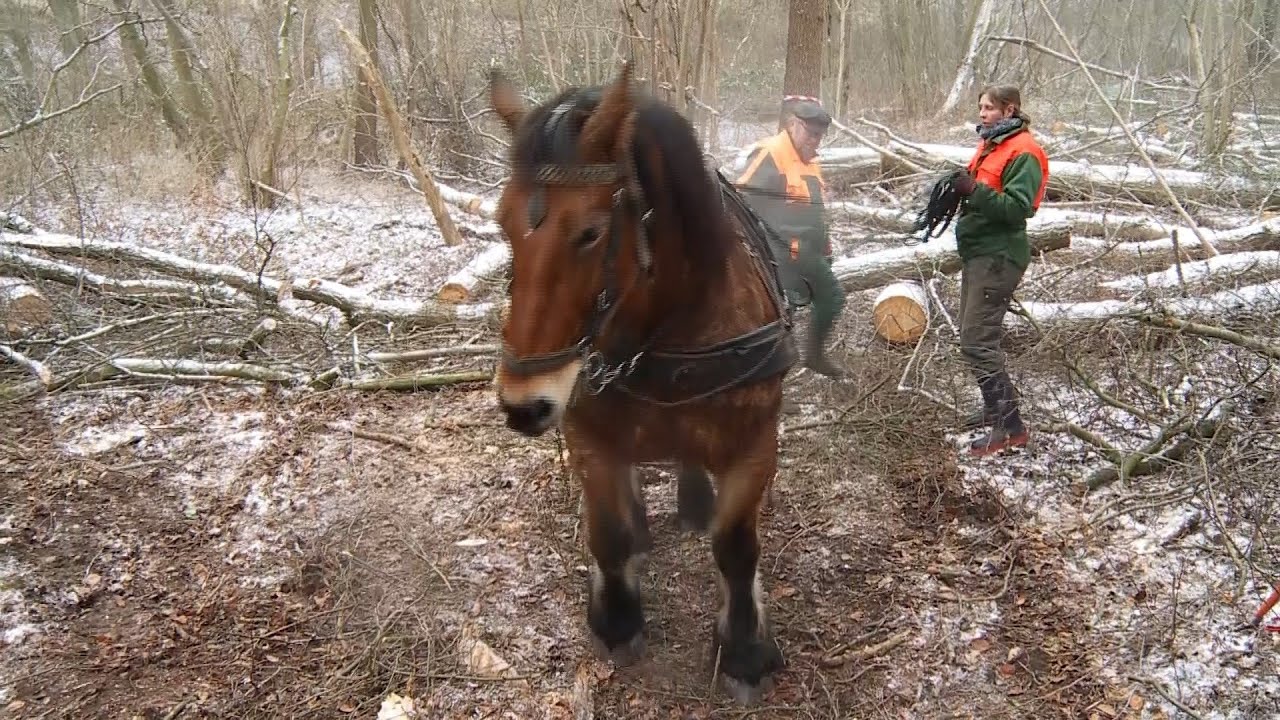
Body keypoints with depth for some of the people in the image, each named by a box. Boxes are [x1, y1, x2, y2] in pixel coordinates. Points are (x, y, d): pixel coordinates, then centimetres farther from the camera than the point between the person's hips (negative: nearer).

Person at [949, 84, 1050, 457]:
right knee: (975, 335, 17)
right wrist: (962, 187, 3)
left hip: (998, 255, -10)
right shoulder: (990, 144, 17)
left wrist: (975, 191, -28)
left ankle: (1010, 426, -7)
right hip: (978, 252, 10)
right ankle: (997, 407, 32)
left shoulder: (1023, 152, -12)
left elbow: (1018, 207, -20)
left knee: (977, 342, -13)